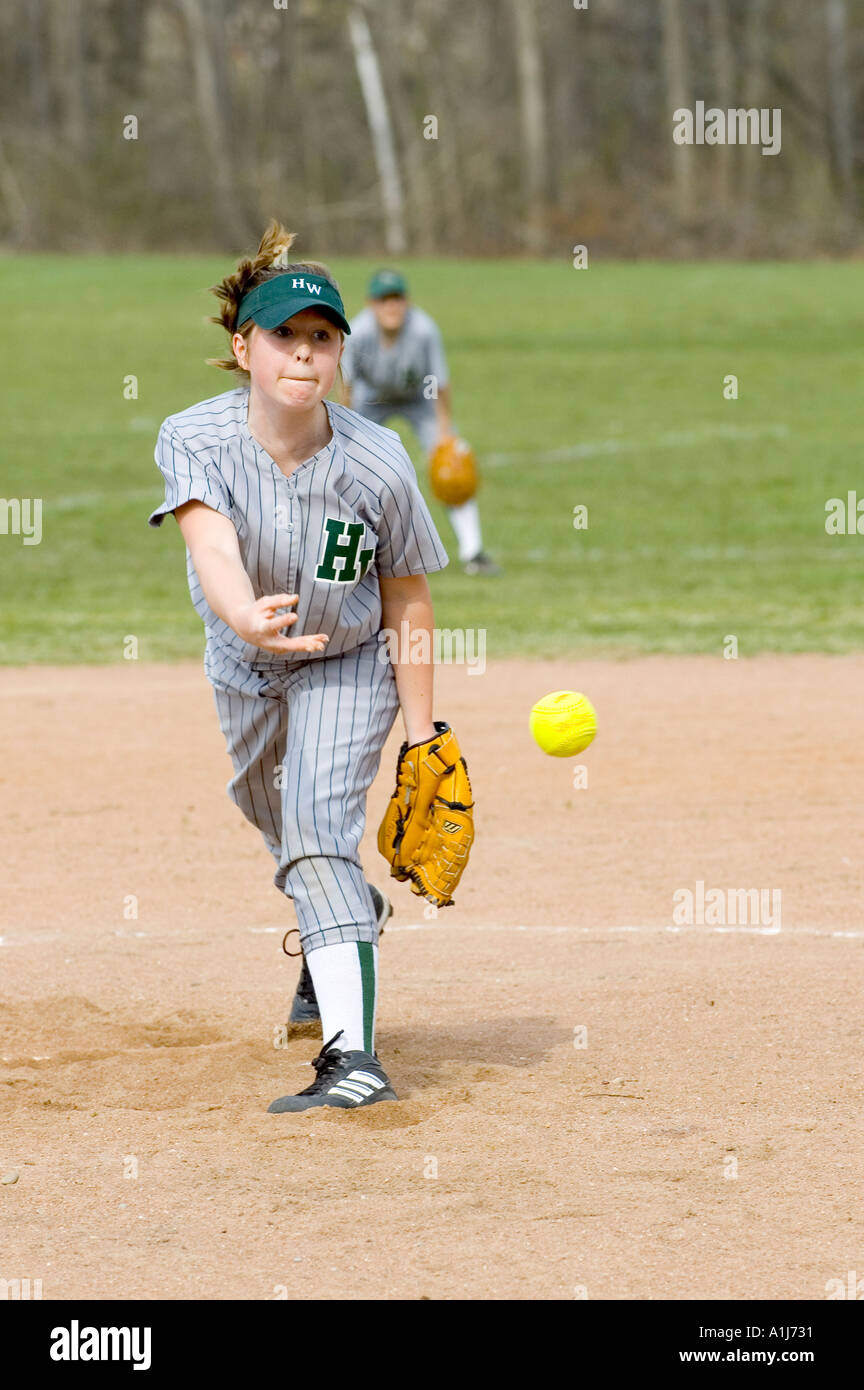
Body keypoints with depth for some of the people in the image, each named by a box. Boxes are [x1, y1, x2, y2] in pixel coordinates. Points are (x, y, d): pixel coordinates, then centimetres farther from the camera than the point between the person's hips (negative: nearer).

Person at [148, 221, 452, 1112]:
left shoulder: (378, 466, -26)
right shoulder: (195, 440, -25)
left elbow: (408, 598, -13)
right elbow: (211, 542, -44)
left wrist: (421, 735, -10)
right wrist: (246, 617, -67)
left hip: (345, 670, -4)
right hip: (238, 667, 4)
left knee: (318, 831, -23)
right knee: (275, 817, 26)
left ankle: (353, 1056, -32)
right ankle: (351, 920, 61)